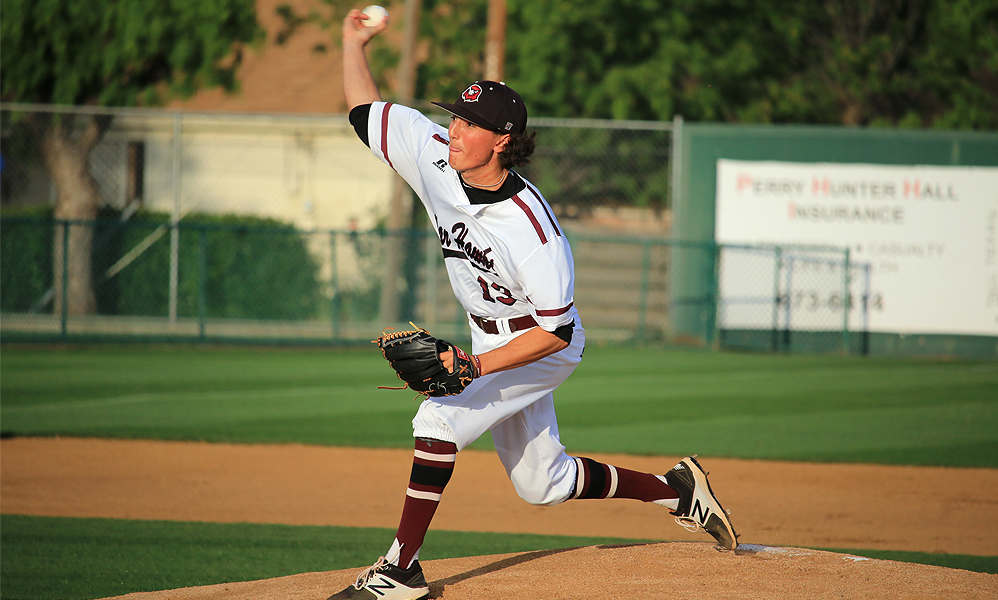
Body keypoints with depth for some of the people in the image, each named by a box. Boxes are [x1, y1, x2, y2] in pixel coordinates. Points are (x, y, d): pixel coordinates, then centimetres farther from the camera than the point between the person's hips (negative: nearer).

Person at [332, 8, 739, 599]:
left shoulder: (531, 227, -32)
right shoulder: (435, 158, -14)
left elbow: (556, 331, -29)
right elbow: (366, 111, 1)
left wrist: (476, 367, -36)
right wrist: (354, 43, -6)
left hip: (546, 349, -8)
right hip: (492, 344, 8)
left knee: (438, 419, -23)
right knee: (542, 483, 14)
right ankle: (676, 489, 32)